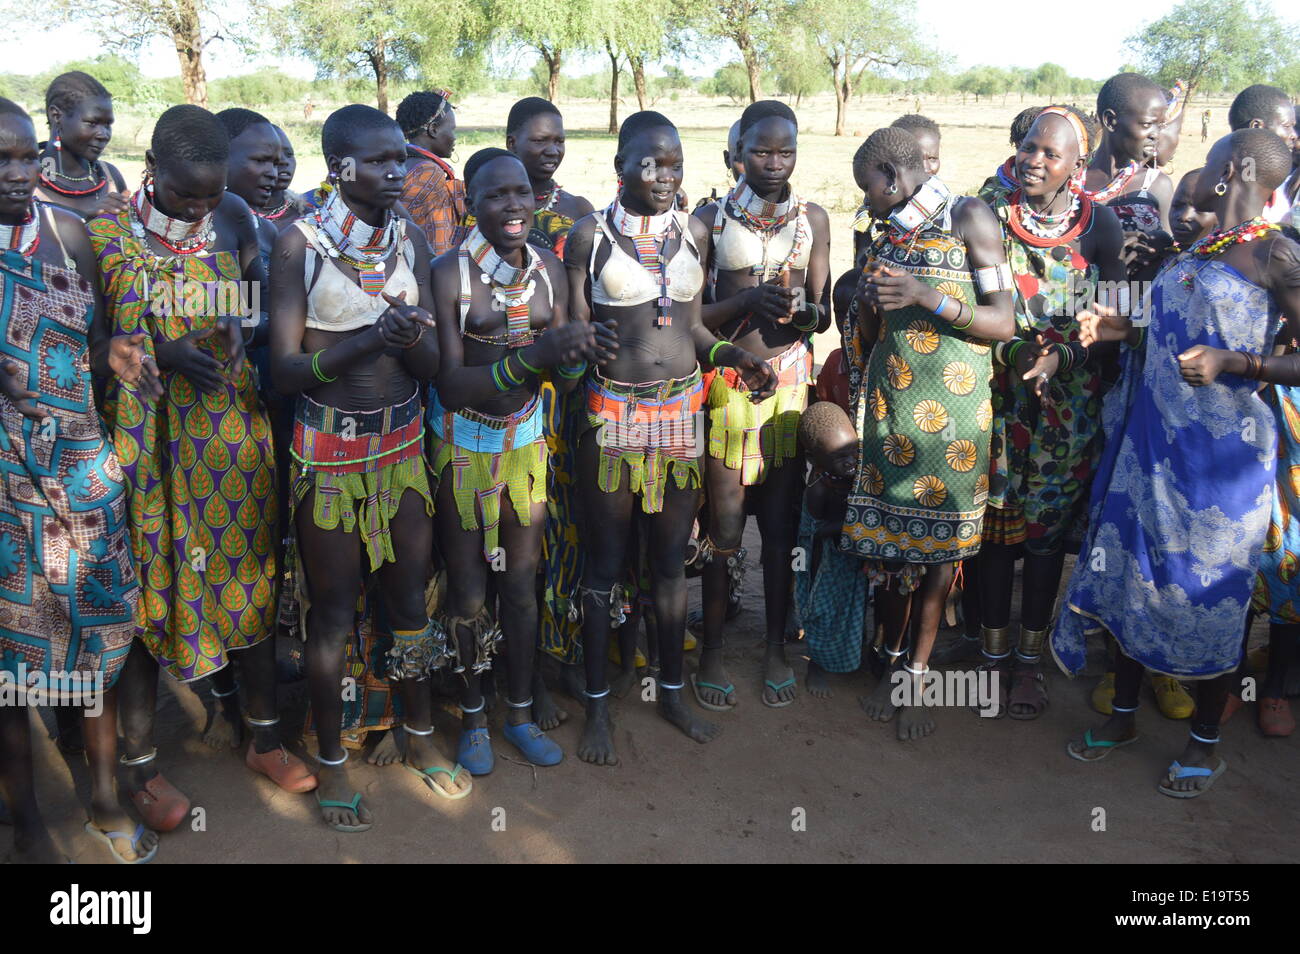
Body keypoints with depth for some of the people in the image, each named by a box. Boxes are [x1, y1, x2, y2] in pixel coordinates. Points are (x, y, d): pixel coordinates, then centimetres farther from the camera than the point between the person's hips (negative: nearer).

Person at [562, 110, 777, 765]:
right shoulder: (590, 234, -5)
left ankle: (672, 691, 31)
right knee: (604, 564, 6)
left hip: (682, 410, 4)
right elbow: (575, 331, -4)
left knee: (671, 561, 14)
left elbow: (692, 324, 12)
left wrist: (733, 357, -5)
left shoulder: (693, 232, 7)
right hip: (613, 411, -3)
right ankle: (597, 705, 22)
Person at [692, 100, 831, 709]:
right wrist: (747, 300, -20)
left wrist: (802, 310, -15)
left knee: (781, 521, 8)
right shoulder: (710, 219, -1)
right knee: (723, 524, 2)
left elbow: (823, 314, 8)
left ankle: (775, 647, 24)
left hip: (789, 380, 2)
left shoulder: (812, 220, 7)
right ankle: (712, 649, 19)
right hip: (726, 383, -2)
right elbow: (688, 315, -4)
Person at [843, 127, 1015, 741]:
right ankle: (893, 663, 20)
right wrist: (866, 304, 0)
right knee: (889, 537, 4)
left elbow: (1003, 324, -9)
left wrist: (929, 296, -18)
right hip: (891, 401, 5)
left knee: (937, 544, 0)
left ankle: (917, 674, 12)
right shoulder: (886, 236, 13)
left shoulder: (968, 219, -4)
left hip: (952, 409, -4)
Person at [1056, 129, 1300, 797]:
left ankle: (1205, 743, 24)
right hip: (1153, 441, 7)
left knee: (1209, 591, 4)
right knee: (1131, 571, 12)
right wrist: (1127, 333, 6)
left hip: (1222, 453, -7)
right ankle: (1123, 715, 30)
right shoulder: (1195, 250, 12)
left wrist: (1231, 363, -22)